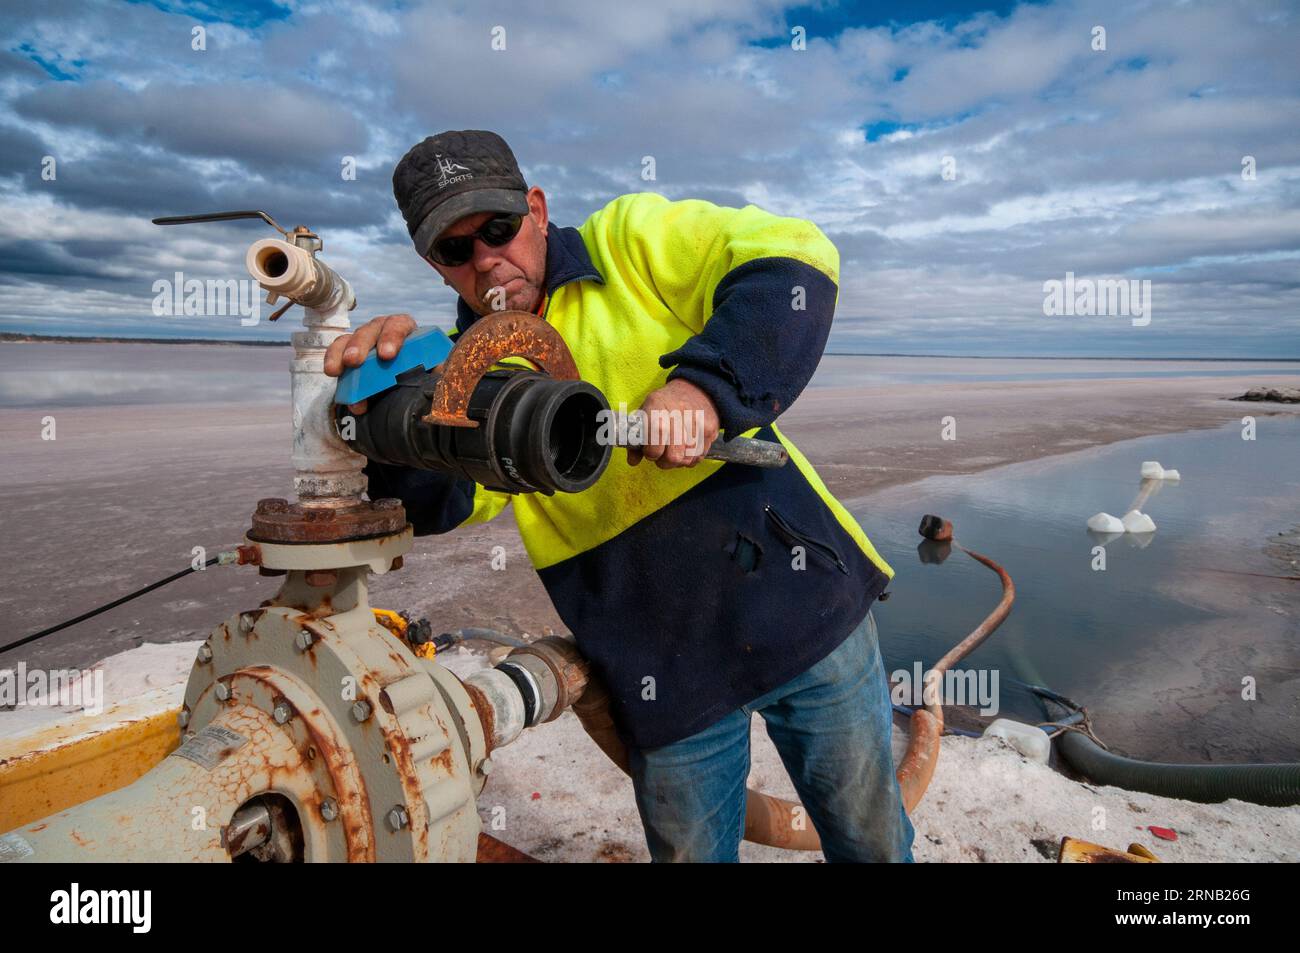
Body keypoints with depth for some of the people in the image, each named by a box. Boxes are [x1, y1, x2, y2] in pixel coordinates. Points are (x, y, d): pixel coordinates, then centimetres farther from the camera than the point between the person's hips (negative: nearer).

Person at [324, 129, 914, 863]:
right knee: (689, 849, 19)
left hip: (800, 598, -1)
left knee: (872, 839, 18)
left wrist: (707, 383, -29)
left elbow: (795, 258, -15)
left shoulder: (632, 239, -3)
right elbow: (438, 502, -8)